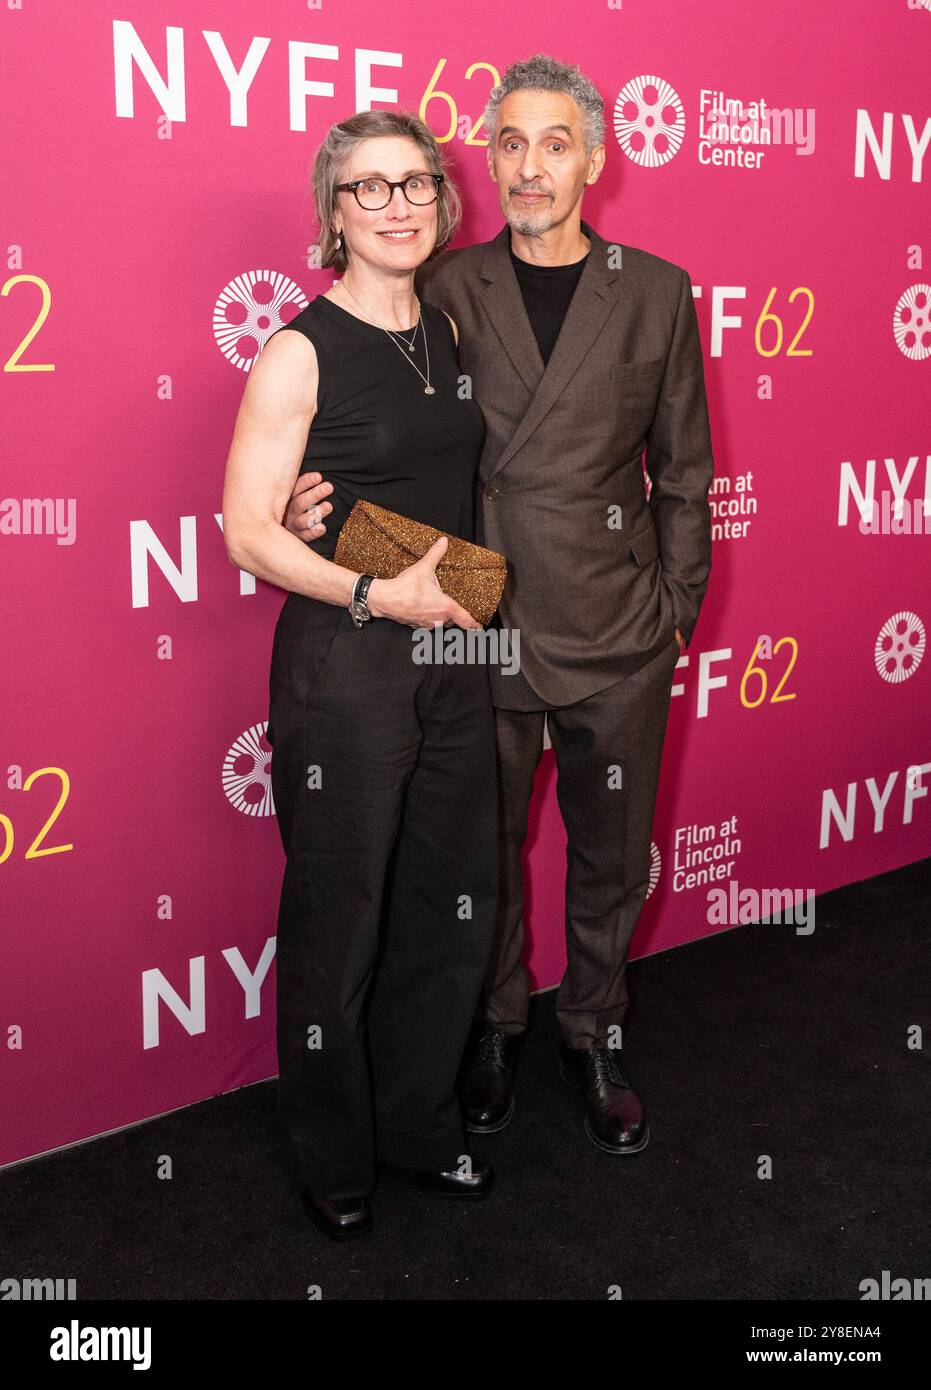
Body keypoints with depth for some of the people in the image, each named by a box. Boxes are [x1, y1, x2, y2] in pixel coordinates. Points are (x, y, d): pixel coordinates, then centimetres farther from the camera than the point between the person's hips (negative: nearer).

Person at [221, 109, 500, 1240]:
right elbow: (248, 534, -13)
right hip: (343, 662, -6)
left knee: (454, 898, 14)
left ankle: (419, 1120, 36)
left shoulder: (448, 331, 10)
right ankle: (332, 1157, 28)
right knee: (340, 917, 6)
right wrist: (380, 594, -19)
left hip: (452, 652, 7)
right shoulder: (301, 353, -10)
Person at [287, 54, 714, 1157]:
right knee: (483, 851, 14)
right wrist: (318, 503, -13)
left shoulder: (655, 291, 2)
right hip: (479, 627, 0)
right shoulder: (447, 289, 2)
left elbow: (683, 469, 6)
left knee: (611, 855, 14)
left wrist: (675, 610, 3)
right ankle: (492, 1031, 38)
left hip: (617, 644, 1)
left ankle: (593, 1036, 37)